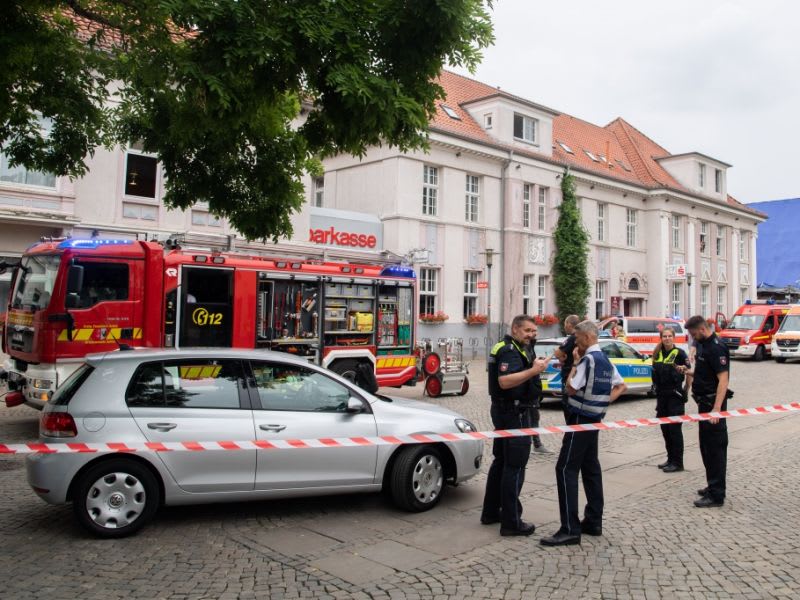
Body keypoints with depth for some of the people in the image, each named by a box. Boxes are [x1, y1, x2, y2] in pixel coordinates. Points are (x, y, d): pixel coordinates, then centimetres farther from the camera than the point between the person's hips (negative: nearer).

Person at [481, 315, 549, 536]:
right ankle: (511, 522, -2)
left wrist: (533, 367, 13)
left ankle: (491, 512, 27)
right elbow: (504, 381, -33)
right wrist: (533, 371, -37)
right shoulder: (510, 351, -18)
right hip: (514, 412, -11)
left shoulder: (515, 349, 16)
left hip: (504, 411, 11)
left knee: (501, 461, 17)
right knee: (514, 467, -6)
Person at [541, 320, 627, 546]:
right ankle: (593, 521, 19)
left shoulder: (588, 359, -16)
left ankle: (570, 529, -12)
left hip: (581, 419, -10)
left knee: (566, 469, -10)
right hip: (594, 418, 10)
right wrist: (604, 401, 11)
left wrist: (575, 363, -5)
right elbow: (621, 386, 21)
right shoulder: (605, 360, 13)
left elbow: (570, 388, -14)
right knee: (591, 468, 14)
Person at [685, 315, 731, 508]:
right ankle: (713, 486, 30)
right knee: (706, 447, 18)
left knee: (715, 449, -4)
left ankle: (716, 495, 2)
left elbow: (723, 379, -25)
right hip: (705, 403, 10)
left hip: (713, 403, -10)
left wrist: (717, 409, -30)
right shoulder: (702, 345, 12)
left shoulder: (716, 347, -18)